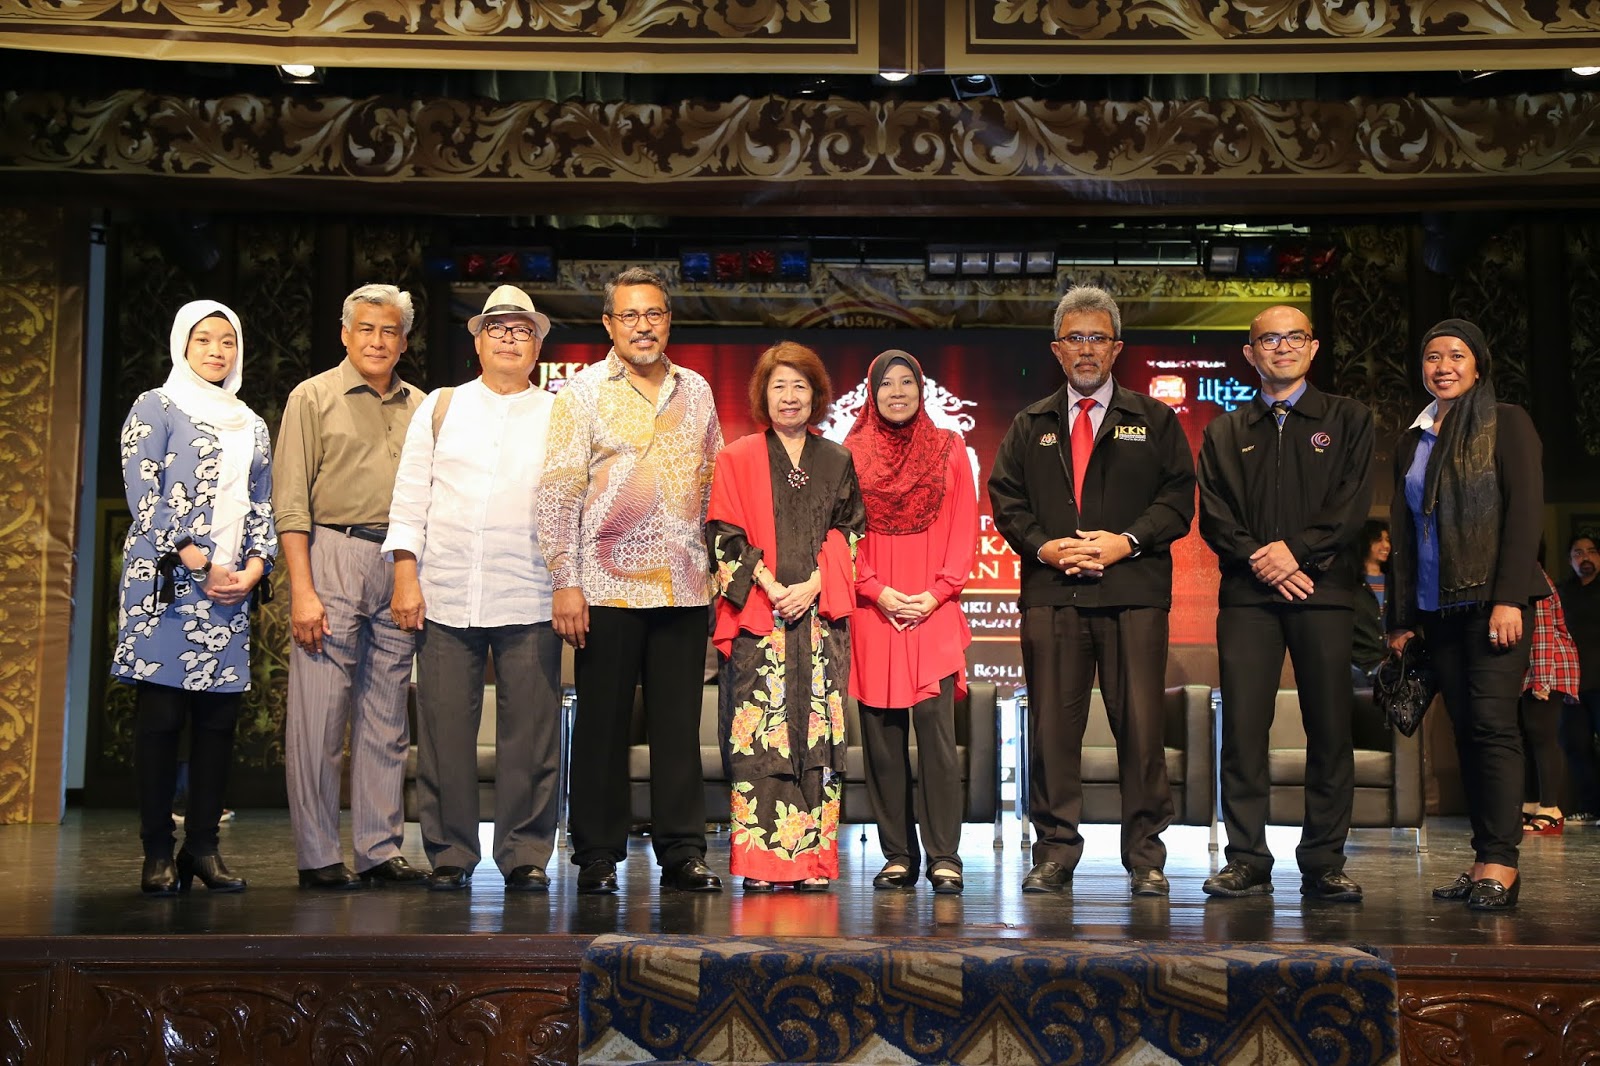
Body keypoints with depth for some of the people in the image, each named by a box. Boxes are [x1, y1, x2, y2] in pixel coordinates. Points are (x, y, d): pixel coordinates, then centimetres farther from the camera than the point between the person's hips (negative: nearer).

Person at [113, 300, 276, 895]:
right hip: (166, 583, -5)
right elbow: (144, 496, -6)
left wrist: (253, 566, -2)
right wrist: (202, 566, -13)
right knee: (161, 716, -4)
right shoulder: (156, 407, 4)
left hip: (233, 589, 5)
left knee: (220, 717, 2)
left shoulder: (251, 425, 19)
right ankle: (158, 853, 2)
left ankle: (203, 847, 8)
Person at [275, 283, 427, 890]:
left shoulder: (418, 407, 15)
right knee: (320, 714, -5)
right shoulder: (314, 397, 3)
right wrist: (302, 590, -12)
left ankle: (379, 850, 14)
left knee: (387, 718, 7)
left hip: (398, 565, 4)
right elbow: (291, 502, -4)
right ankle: (318, 857, 3)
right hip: (332, 556, -4)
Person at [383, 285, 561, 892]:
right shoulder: (441, 408, 14)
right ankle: (449, 854, 13)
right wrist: (406, 576, 0)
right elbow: (411, 496, 10)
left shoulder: (558, 417, 12)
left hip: (530, 601, -1)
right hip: (446, 598, 1)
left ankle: (525, 856, 10)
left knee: (530, 734, -1)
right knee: (445, 732, 1)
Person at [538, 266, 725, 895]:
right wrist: (565, 582, -9)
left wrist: (717, 565, 13)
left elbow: (714, 482, 19)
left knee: (679, 724, 5)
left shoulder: (696, 391, 14)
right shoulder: (583, 391, 2)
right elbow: (559, 489, -2)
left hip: (683, 584, 3)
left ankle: (682, 853, 12)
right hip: (608, 584, -3)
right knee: (602, 723, 2)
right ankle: (598, 857, 12)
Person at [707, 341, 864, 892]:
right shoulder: (738, 459, 10)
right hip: (758, 616, -2)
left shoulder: (837, 461, 15)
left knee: (818, 732, -3)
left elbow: (848, 532, 9)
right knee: (759, 736, -7)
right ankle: (761, 862, -3)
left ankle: (813, 858, 1)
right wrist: (771, 587, -10)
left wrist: (813, 584, -6)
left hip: (821, 613, 2)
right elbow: (726, 535, 2)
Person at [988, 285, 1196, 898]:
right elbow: (1005, 500, 12)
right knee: (1052, 726, 1)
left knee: (1141, 725, -3)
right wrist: (1044, 546, -6)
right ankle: (1055, 853, 10)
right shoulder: (1029, 427, 18)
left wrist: (1127, 541, -10)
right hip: (1051, 592, 2)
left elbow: (1178, 497, 5)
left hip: (1134, 592, -1)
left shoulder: (1153, 420, 13)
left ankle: (1146, 857, 6)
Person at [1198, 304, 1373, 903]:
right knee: (1242, 728, -5)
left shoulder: (1347, 420, 12)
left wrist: (1296, 550, -11)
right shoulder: (1225, 433, 17)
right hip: (1247, 594, 1)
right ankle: (1247, 861, 2)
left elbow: (1353, 505, 1)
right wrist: (1259, 560, -9)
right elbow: (1212, 516, 7)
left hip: (1324, 589, -1)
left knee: (1330, 729, -2)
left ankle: (1324, 865, 6)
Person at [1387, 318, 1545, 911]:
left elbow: (1524, 510, -8)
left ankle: (1500, 863, -13)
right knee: (1466, 729, 3)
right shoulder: (1413, 443, 16)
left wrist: (1509, 598, -17)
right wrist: (1401, 617, 13)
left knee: (1491, 722, -12)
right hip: (1437, 606, 5)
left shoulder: (1506, 423, 0)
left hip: (1492, 599, -5)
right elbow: (1403, 534, 17)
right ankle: (1484, 861, 4)